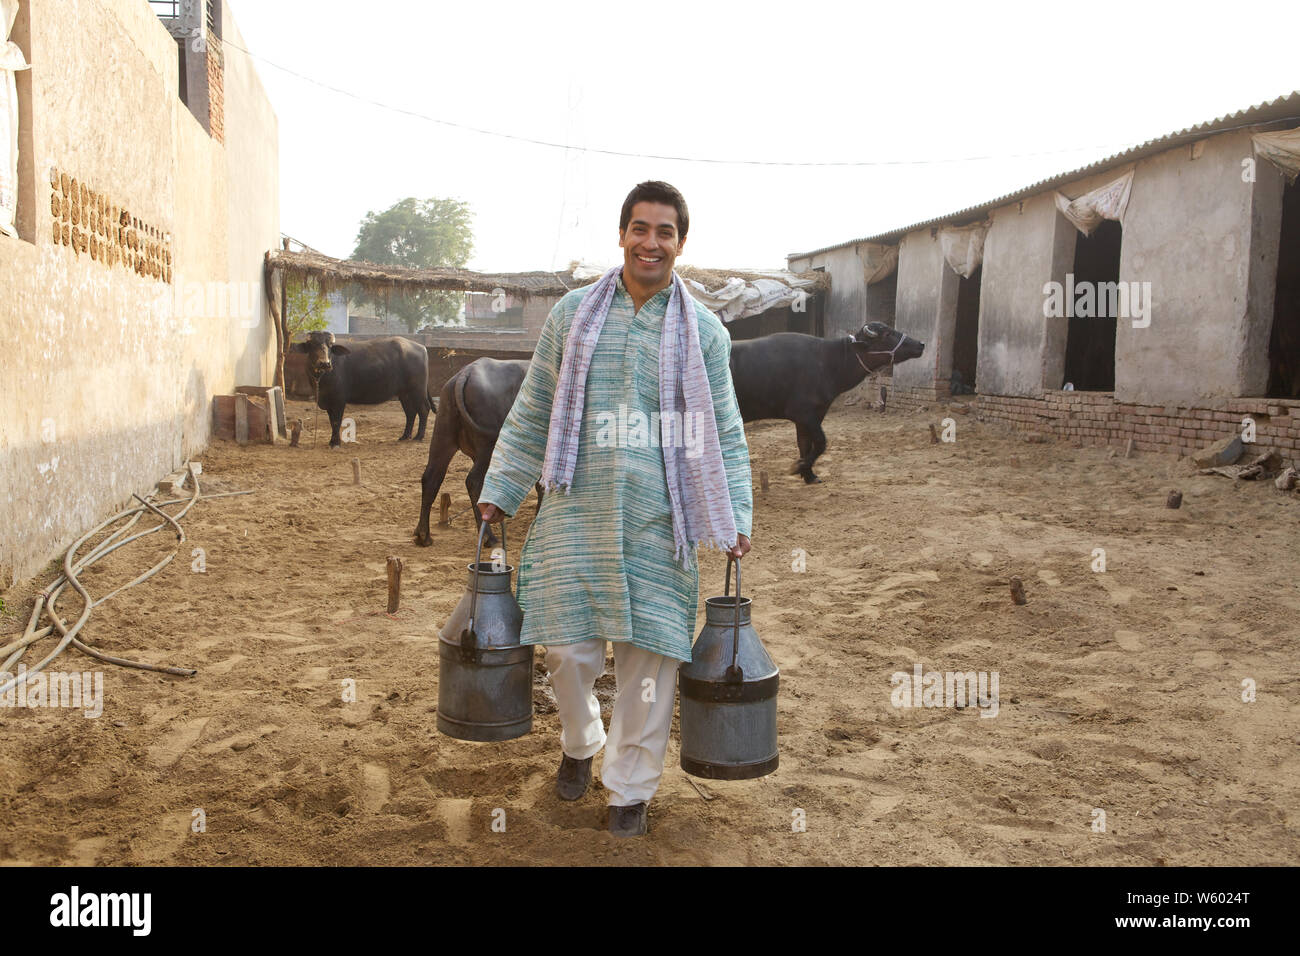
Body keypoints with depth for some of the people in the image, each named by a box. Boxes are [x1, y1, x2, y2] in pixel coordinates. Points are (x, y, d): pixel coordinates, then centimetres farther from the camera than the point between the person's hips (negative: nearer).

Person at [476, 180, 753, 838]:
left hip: (658, 525, 0)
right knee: (569, 648, 4)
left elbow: (724, 435, 7)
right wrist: (499, 491, 8)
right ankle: (579, 744, 36)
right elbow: (531, 415, 11)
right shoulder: (573, 314, 7)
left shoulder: (703, 331, 5)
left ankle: (630, 789, 23)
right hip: (575, 514, 1)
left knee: (649, 655, 3)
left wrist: (734, 521, -1)